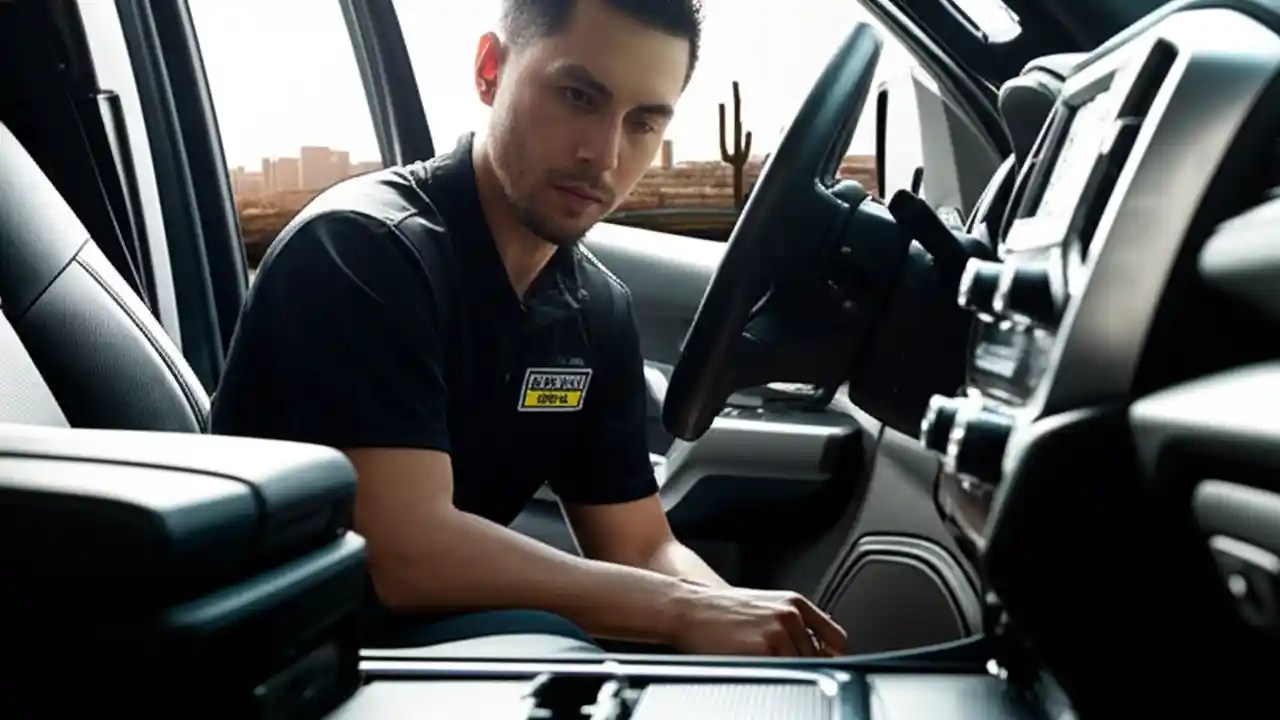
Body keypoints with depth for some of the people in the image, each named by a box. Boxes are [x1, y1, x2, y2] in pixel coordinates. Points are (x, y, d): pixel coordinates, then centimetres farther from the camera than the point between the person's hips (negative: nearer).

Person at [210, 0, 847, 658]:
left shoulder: (596, 309, 1)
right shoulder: (363, 247, -21)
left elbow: (642, 551, 3)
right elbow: (406, 552, -30)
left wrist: (751, 624, -18)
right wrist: (684, 611, -27)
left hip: (440, 629, 6)